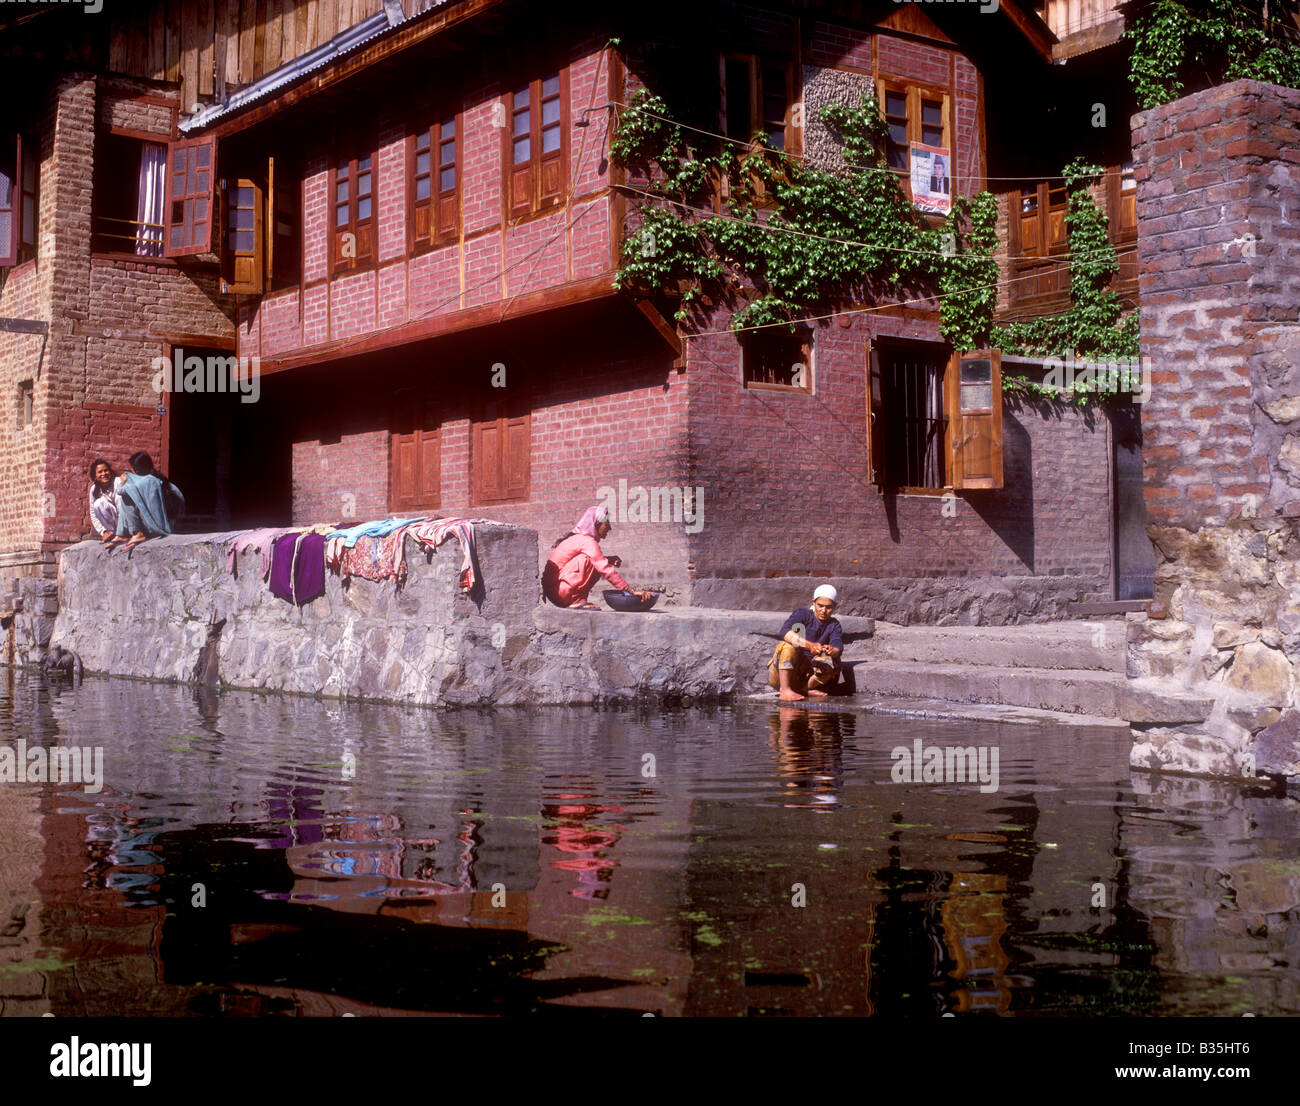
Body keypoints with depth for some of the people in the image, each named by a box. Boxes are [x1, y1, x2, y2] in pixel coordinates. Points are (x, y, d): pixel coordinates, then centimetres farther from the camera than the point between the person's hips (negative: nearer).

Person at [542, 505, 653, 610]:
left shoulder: (577, 537, 13)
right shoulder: (587, 541, -15)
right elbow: (606, 570, -21)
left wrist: (608, 560, 2)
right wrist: (632, 591, -21)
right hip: (556, 589, -9)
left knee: (597, 565, 11)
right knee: (586, 559, -20)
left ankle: (579, 600, 5)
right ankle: (577, 602, -18)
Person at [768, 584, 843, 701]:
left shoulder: (834, 625, 9)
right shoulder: (803, 614, -3)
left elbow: (838, 647, -12)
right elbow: (785, 631, -25)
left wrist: (832, 651, -39)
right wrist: (809, 645, -41)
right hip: (779, 673, -3)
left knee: (833, 662, -20)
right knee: (790, 645, -31)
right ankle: (785, 690, -32)